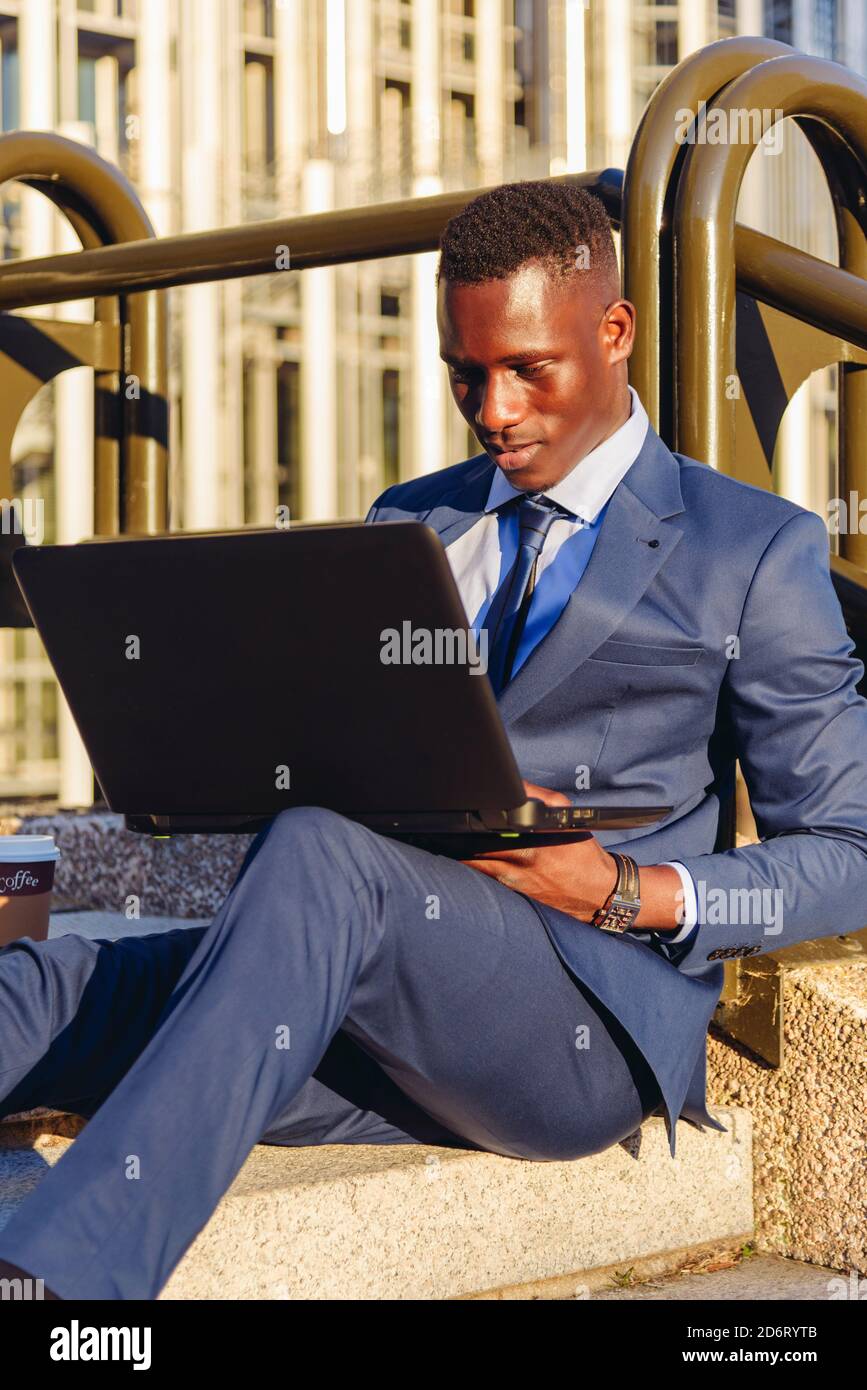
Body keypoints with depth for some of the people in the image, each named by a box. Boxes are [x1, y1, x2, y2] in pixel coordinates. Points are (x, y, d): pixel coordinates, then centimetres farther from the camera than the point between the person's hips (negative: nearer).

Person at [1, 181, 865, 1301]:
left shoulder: (755, 551, 8)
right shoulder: (406, 526, 23)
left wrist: (629, 894, -11)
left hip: (589, 1027, -5)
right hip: (372, 1024, 5)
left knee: (324, 856, -35)